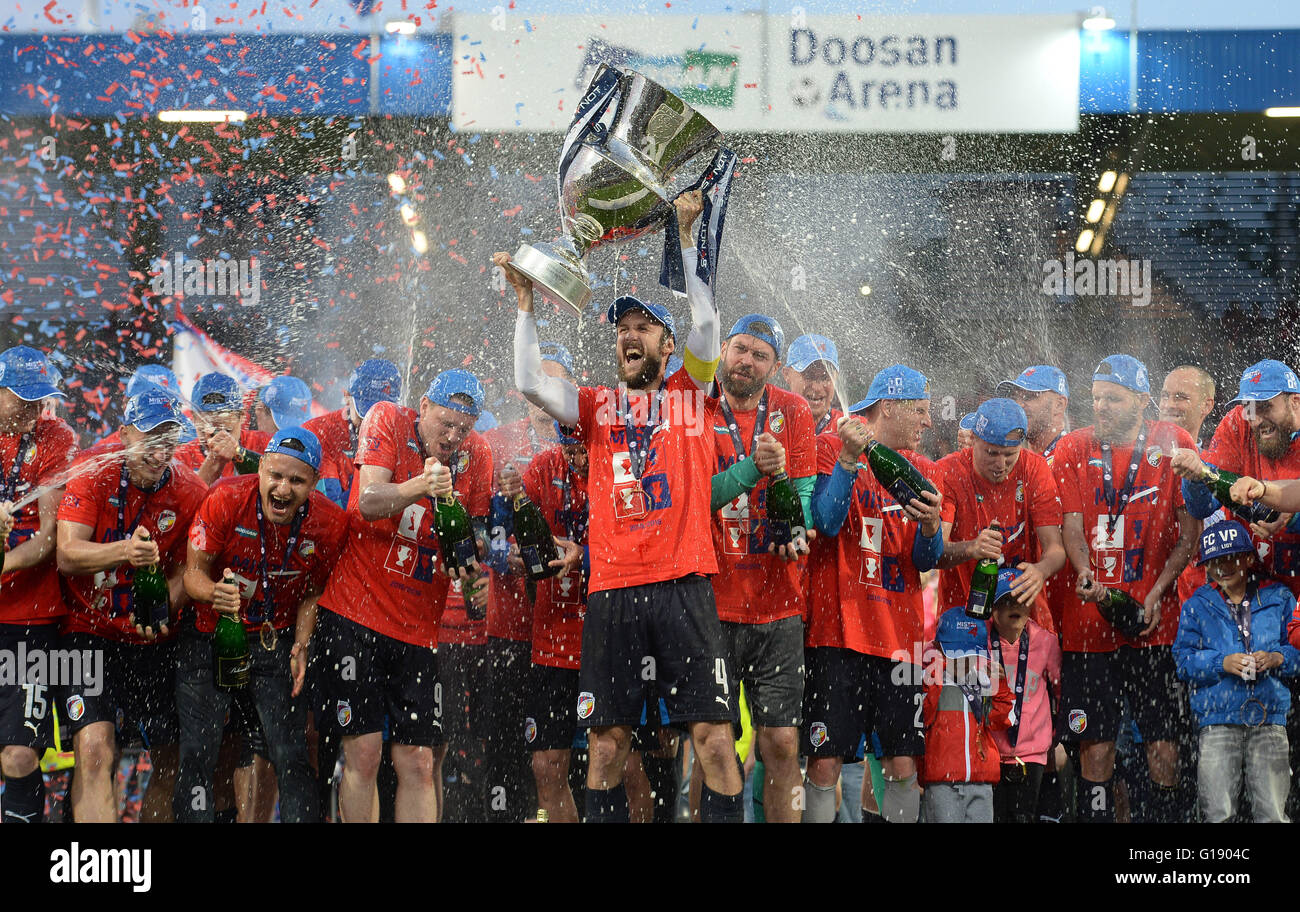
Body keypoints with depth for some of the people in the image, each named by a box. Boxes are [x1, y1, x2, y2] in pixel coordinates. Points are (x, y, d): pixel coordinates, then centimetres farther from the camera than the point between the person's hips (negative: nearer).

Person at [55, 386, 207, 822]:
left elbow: (186, 568, 1)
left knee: (169, 758, 7)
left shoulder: (190, 493, -3)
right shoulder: (92, 477, -9)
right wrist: (125, 550, -38)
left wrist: (164, 606, -21)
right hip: (89, 632, -3)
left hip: (155, 640, 3)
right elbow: (67, 555, -19)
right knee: (95, 749, -19)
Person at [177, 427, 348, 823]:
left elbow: (312, 594, 1)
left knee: (291, 757, -4)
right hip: (210, 637, -1)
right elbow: (193, 572, -13)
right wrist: (216, 593, -35)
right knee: (197, 754, -4)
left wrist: (301, 647, -13)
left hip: (278, 640, 1)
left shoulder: (330, 523, -14)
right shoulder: (226, 499, -21)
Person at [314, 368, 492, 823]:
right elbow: (369, 502, -19)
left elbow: (474, 530, 16)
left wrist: (474, 570, -6)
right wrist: (420, 487, -37)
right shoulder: (388, 420, -6)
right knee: (363, 751, -7)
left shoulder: (475, 454, 5)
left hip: (419, 627, 4)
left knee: (419, 763, -1)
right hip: (354, 612, -4)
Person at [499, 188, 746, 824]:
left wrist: (684, 238, -9)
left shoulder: (690, 394, 10)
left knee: (713, 733, -5)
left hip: (683, 586, -2)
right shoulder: (596, 406, 15)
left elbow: (705, 324, -4)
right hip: (611, 592, 2)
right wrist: (525, 303, 2)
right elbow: (530, 384, 3)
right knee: (606, 741, 3)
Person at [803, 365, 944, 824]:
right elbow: (827, 521, -15)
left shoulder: (922, 470, 15)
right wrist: (849, 458, -24)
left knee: (904, 765, 0)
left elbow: (926, 560, 7)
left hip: (900, 635, 4)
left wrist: (931, 527, -14)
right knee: (824, 764, -8)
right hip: (838, 630, -4)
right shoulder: (831, 448, 1)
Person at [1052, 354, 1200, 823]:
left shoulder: (1173, 444, 2)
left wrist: (1156, 594, -9)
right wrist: (1084, 574, -25)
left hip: (1154, 617, 0)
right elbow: (1071, 527, -4)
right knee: (1095, 744, -1)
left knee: (1163, 742, -1)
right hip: (1089, 610, 0)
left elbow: (1190, 532, 2)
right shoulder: (1074, 448, 3)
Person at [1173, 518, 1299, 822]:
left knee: (1273, 815, -6)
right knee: (1219, 814, -9)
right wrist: (1223, 663, -12)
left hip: (1269, 720, 0)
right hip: (1218, 722, 0)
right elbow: (1184, 661, 4)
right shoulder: (1197, 606, 12)